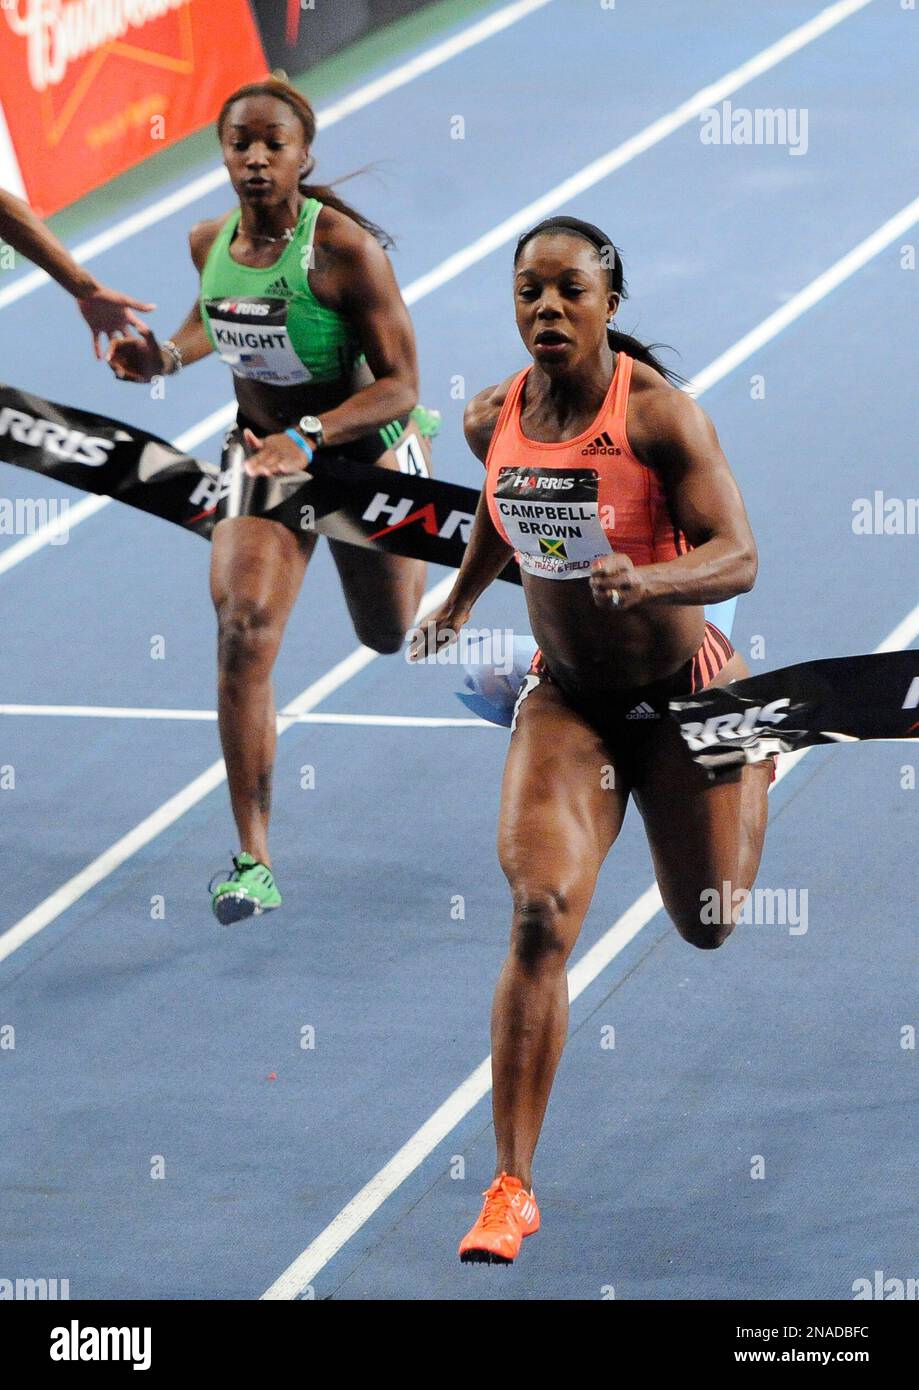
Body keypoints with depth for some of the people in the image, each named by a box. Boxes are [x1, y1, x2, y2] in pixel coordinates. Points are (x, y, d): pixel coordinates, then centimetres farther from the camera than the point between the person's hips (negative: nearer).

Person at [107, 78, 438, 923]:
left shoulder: (344, 248, -27)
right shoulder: (210, 242, -10)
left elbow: (399, 384, -26)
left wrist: (307, 437, -39)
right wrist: (165, 359, -7)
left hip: (363, 452, -3)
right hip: (264, 456, 3)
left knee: (390, 634, 25)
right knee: (243, 633, -19)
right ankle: (253, 861, -16)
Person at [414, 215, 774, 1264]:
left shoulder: (658, 412, -22)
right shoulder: (493, 419, -6)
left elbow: (736, 558, -25)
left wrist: (645, 580, -43)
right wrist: (460, 599, 21)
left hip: (685, 693, -3)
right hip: (566, 697, 3)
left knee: (709, 926, 16)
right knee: (541, 914, -18)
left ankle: (760, 756, 52)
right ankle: (512, 1186, -15)